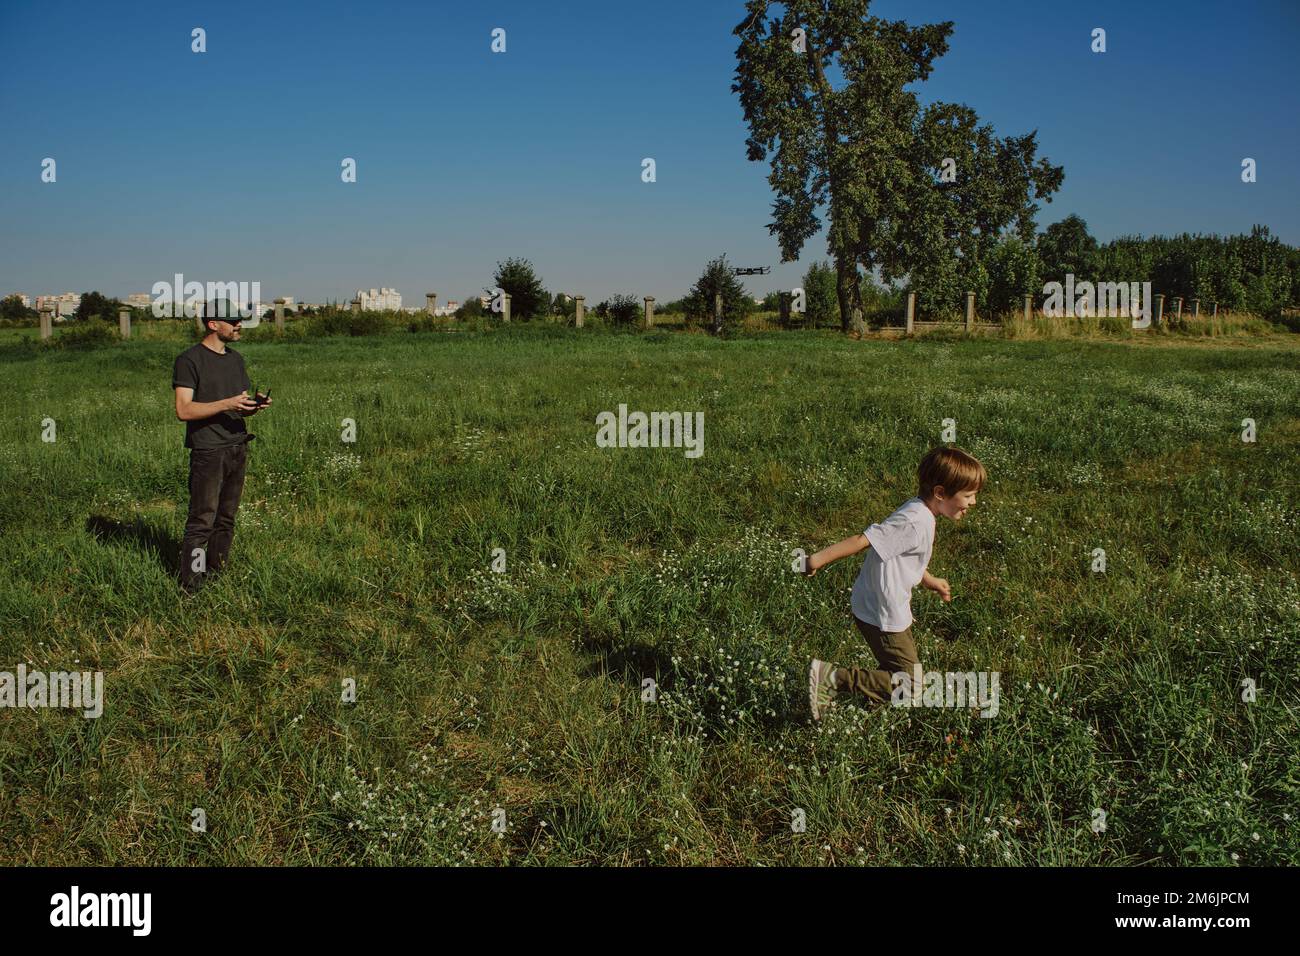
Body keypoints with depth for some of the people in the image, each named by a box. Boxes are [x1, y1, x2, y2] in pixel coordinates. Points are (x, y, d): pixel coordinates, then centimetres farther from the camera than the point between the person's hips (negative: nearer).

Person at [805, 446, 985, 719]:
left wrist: (929, 580, 33)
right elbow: (864, 540, -30)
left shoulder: (917, 511, 5)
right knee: (911, 685, -4)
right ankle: (832, 678, -7)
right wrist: (819, 559, -28)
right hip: (882, 617, -10)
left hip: (889, 608, 10)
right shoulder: (915, 523, -27)